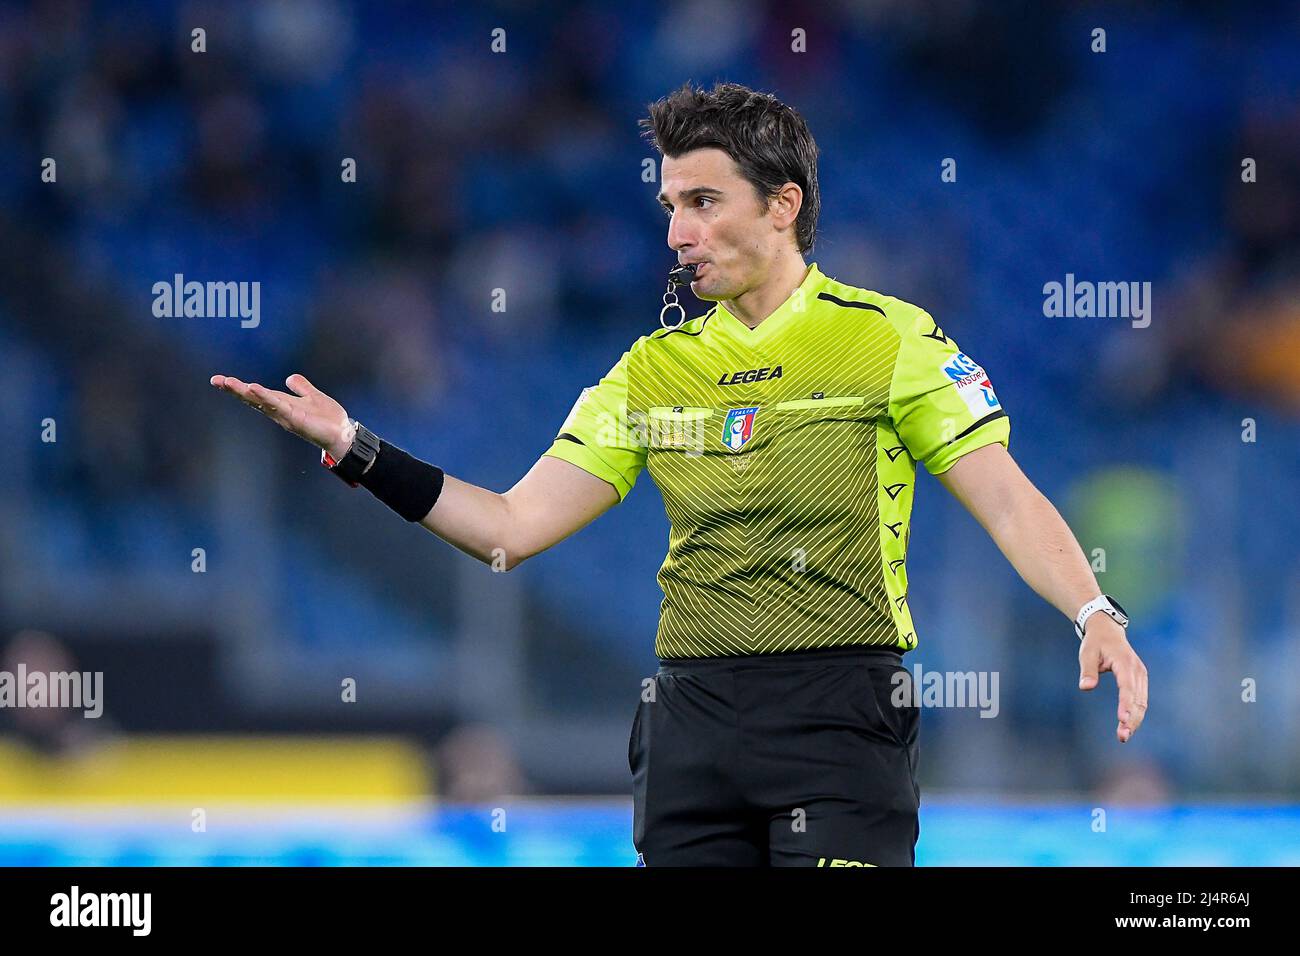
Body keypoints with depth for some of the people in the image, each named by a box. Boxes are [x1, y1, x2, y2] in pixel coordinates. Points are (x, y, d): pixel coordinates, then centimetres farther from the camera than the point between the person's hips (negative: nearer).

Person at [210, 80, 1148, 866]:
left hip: (841, 714, -4)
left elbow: (1007, 500, -5)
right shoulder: (656, 369, 13)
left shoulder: (892, 338, 0)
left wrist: (1094, 614, -22)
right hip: (690, 716, 4)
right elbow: (512, 528, 12)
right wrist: (357, 450, 4)